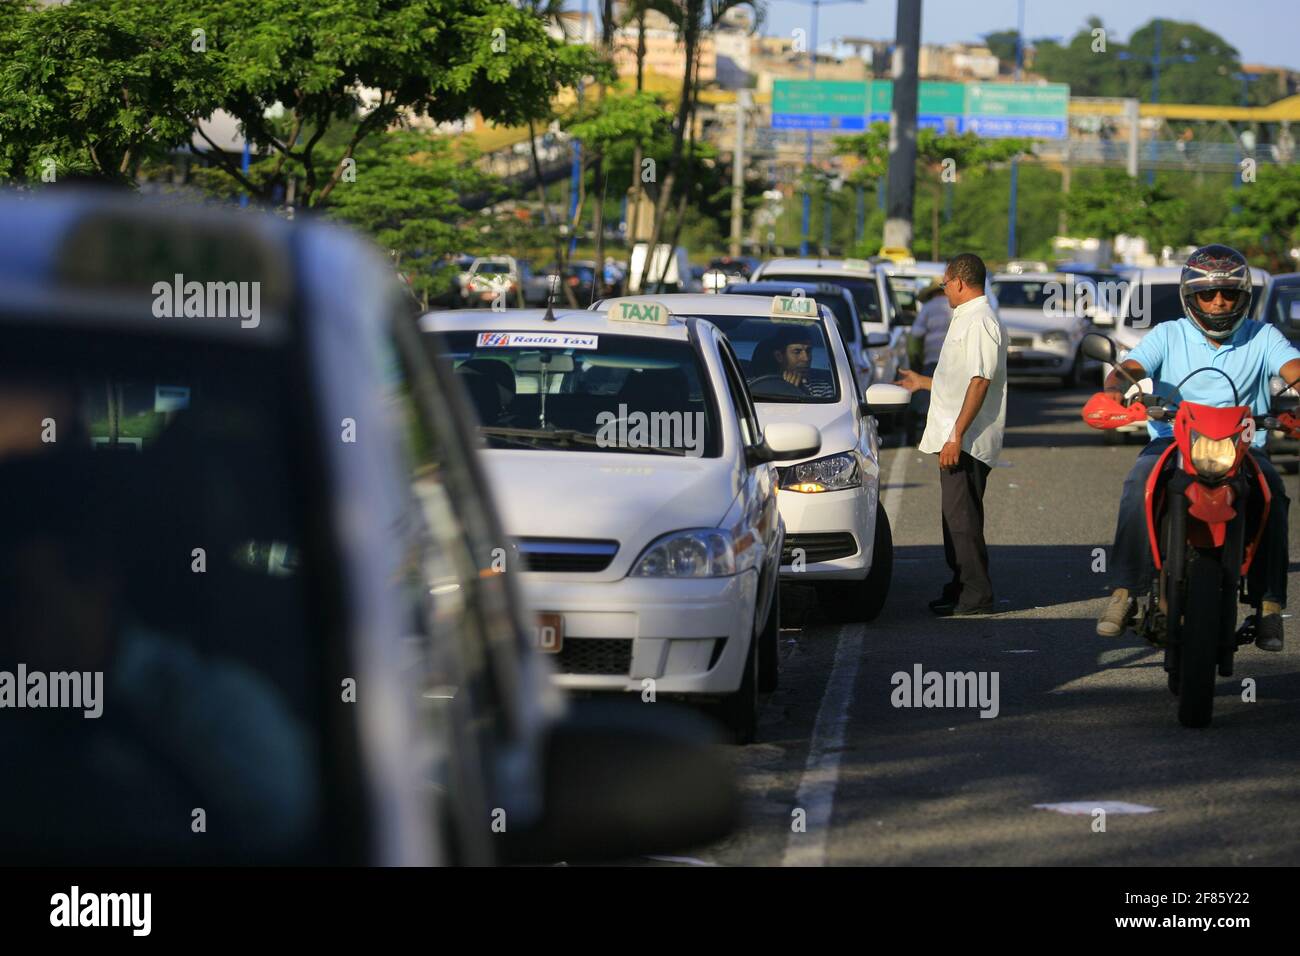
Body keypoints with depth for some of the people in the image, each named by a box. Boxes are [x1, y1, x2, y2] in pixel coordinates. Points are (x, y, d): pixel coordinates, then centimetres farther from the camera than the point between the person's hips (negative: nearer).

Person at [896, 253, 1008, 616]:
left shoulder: (980, 321, -14)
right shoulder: (966, 318, 20)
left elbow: (980, 382, -22)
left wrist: (957, 436, -25)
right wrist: (922, 382, 40)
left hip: (966, 440, -11)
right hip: (956, 440, 11)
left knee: (963, 517, -9)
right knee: (957, 517, 14)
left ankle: (976, 595, -7)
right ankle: (960, 587, 21)